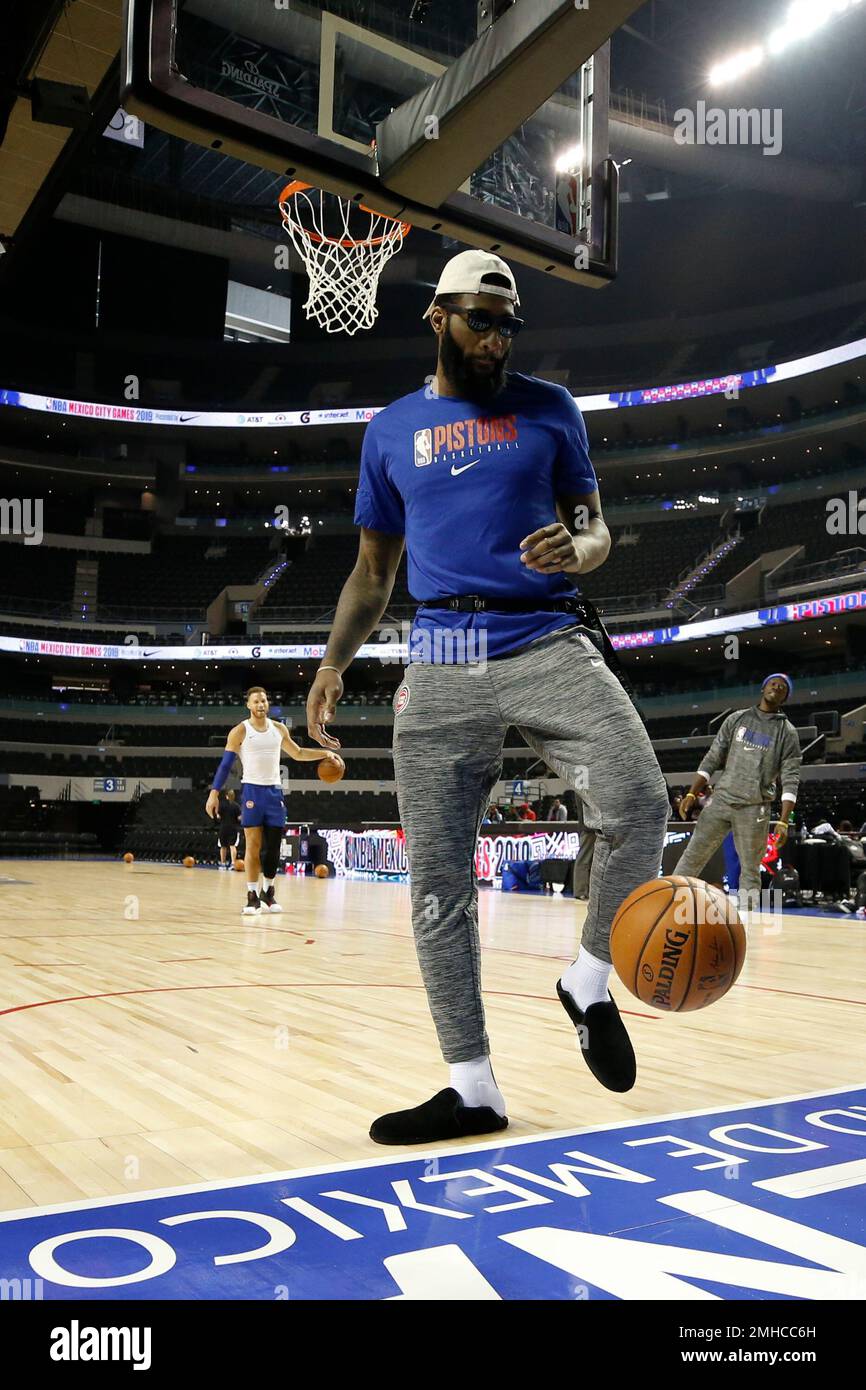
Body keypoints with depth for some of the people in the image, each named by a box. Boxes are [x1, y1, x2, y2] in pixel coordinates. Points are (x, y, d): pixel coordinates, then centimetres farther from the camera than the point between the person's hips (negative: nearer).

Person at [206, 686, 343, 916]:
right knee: (253, 845, -7)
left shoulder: (279, 729, 10)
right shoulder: (239, 732, -3)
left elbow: (298, 754, 22)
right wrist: (214, 793, -12)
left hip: (274, 791, 4)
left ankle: (268, 893, 17)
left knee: (273, 846, 5)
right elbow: (225, 764, -4)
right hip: (252, 790, -4)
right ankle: (253, 896, -2)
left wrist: (326, 754, 13)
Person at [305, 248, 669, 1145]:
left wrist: (576, 549, -13)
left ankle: (588, 982, 4)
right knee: (437, 881, 0)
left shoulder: (549, 409, 12)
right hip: (442, 661, 2)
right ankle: (472, 1089, 14)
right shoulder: (390, 430, 15)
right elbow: (373, 570, 18)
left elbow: (595, 528, 13)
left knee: (639, 806, -24)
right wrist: (334, 663, 3)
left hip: (548, 642, -1)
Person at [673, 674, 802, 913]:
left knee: (750, 871, 3)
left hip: (754, 810, -2)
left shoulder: (787, 732, 3)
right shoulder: (737, 719, 9)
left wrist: (783, 821, -14)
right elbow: (712, 759, 10)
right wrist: (691, 794, 2)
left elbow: (790, 780, -3)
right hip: (720, 800, 2)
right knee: (692, 856, -1)